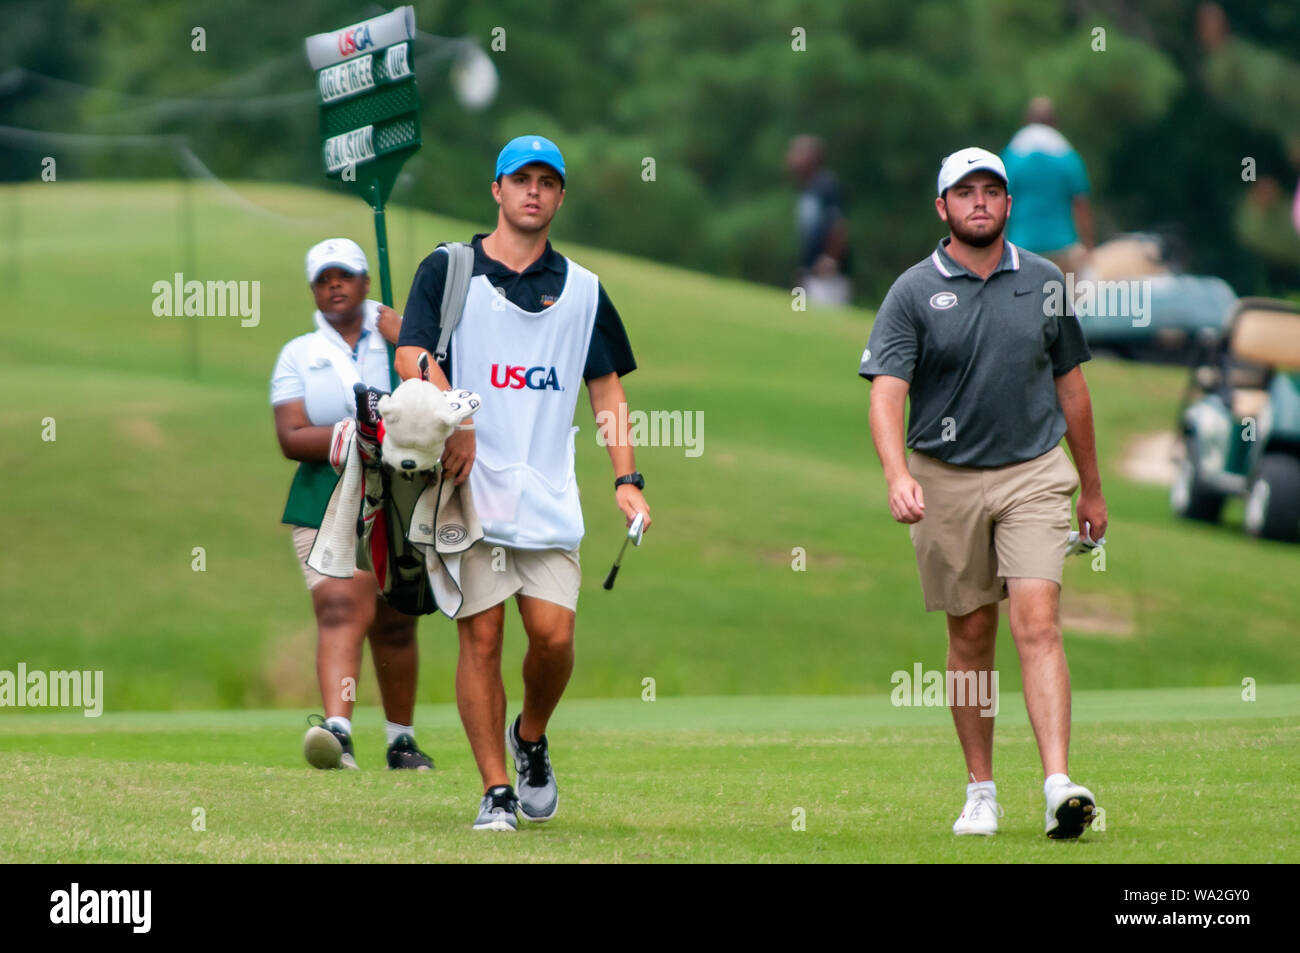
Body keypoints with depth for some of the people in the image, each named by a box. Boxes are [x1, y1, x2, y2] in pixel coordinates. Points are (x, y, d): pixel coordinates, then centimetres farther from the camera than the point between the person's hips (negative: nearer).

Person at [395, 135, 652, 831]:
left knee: (553, 634, -8)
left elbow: (606, 387, 15)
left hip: (550, 497, 2)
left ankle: (530, 738, 21)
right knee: (480, 637, -5)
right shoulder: (448, 270, 5)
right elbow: (411, 357, -7)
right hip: (471, 488, -2)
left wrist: (626, 479, 3)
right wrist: (456, 420, -24)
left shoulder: (581, 289, 14)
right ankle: (496, 790, 1)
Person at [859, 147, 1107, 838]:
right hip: (946, 479, 0)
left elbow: (1070, 385, 14)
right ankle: (980, 790, 18)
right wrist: (896, 474, -30)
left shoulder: (1043, 282, 6)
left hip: (1035, 472, 0)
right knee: (971, 636, 7)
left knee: (1037, 624, -13)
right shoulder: (913, 292, -2)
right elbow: (886, 392, -12)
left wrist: (1092, 489, 18)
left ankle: (1059, 784, -23)